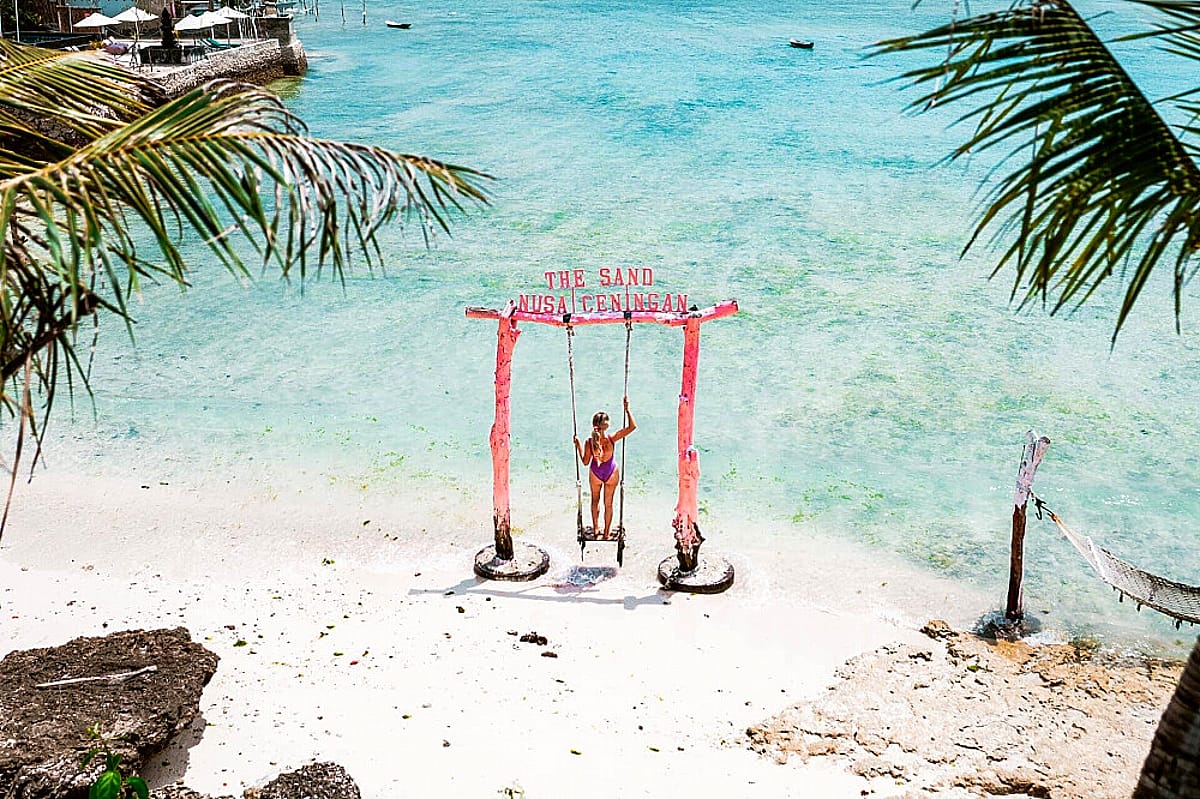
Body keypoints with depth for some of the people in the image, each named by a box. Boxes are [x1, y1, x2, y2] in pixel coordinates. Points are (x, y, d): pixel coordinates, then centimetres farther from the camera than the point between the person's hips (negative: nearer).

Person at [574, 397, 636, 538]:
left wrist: (578, 445, -2)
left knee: (595, 500, 26)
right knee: (608, 503, 16)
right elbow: (632, 426, -25)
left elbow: (585, 462, -10)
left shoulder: (589, 442, -25)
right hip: (611, 473, -1)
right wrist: (627, 409, -21)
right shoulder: (611, 438, -29)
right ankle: (607, 532, 29)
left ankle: (595, 527, 39)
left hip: (595, 473, 1)